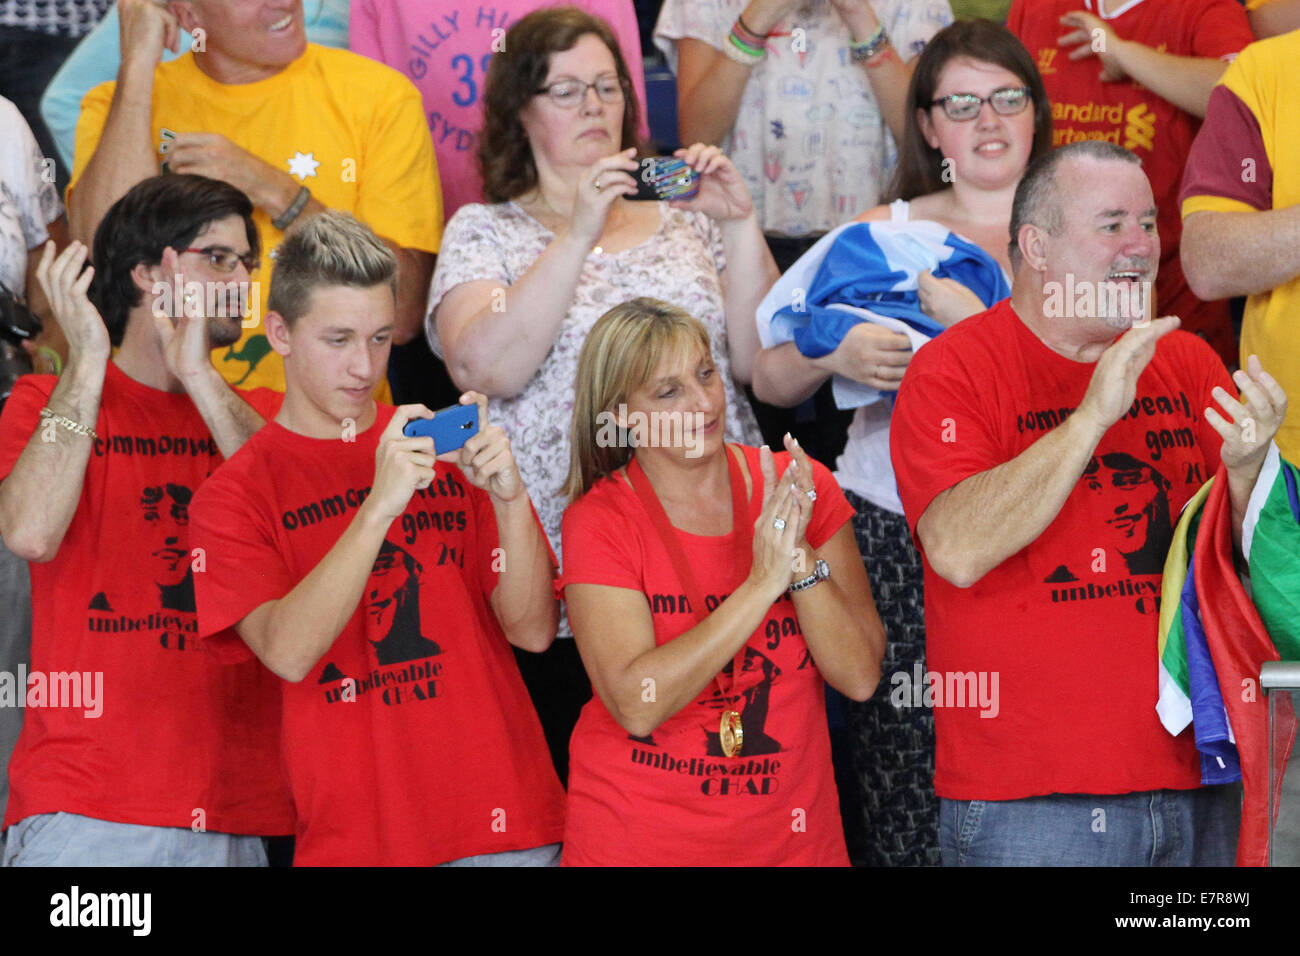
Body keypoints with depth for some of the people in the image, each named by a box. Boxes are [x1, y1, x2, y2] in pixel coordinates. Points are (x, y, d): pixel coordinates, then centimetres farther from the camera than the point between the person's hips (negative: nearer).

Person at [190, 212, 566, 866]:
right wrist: (379, 507, -24)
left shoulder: (447, 447, 8)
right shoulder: (232, 496, 2)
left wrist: (510, 499, -14)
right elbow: (288, 652, -15)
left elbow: (533, 631, 2)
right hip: (352, 836, -2)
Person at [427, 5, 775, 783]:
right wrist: (578, 235, -15)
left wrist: (739, 226, -4)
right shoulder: (486, 231, 8)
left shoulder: (683, 219, 15)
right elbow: (485, 368, -11)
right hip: (565, 563, -2)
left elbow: (756, 361, 6)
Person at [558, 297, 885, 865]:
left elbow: (861, 678, -7)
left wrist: (802, 561, -21)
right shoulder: (598, 521, -9)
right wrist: (762, 584, -24)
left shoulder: (800, 488, -2)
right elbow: (635, 705, -21)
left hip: (790, 835, 2)